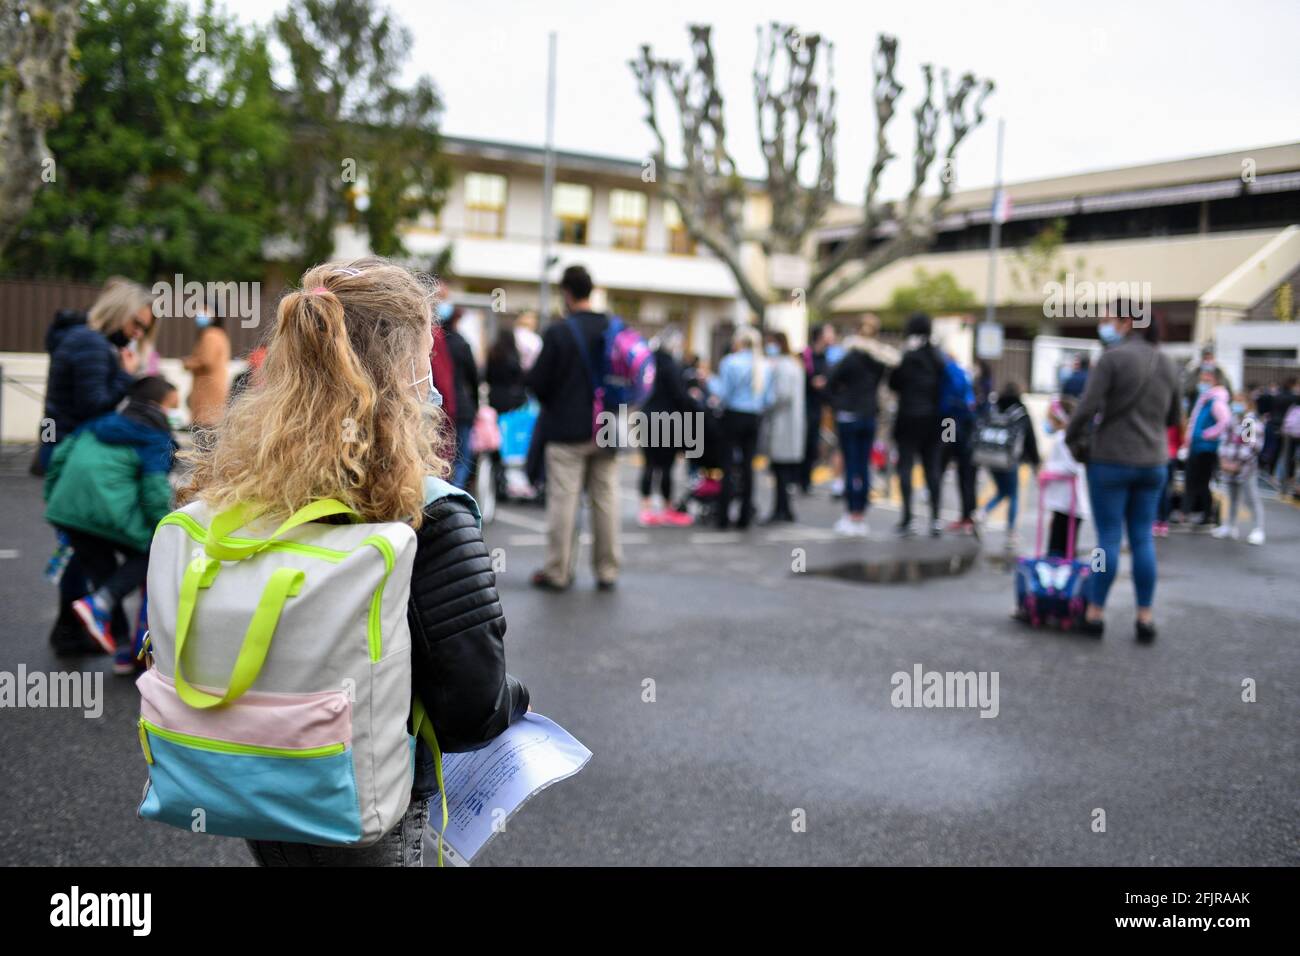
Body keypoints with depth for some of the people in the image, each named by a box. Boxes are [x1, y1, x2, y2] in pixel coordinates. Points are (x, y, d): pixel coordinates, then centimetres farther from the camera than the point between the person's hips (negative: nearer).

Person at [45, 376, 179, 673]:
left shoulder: (99, 424, 18)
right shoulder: (155, 440, -1)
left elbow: (59, 455, 19)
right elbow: (155, 491, -9)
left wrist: (51, 496, 30)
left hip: (67, 510, 7)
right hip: (111, 512, -7)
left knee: (101, 572, 18)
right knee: (148, 554, 15)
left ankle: (122, 651, 22)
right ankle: (99, 604, -9)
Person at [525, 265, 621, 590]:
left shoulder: (558, 332, -14)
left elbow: (538, 383, -10)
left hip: (567, 429, -4)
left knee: (563, 499, 2)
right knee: (605, 497, 10)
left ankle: (557, 571, 8)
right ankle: (607, 570, 15)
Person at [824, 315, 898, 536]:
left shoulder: (851, 357, -11)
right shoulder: (882, 359, 3)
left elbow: (831, 383, -9)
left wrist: (837, 404, 4)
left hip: (848, 416, -4)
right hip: (870, 416, 4)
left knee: (851, 467, -2)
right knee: (864, 467, 8)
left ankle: (852, 516, 0)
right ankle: (861, 517, 12)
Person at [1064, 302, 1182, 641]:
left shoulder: (1112, 359, -12)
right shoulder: (1167, 364, 9)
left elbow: (1089, 407, -16)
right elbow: (1174, 417, 15)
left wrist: (1072, 437, 0)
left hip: (1111, 460, -5)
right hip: (1153, 461, 5)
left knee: (1109, 537, 1)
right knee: (1143, 538, 10)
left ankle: (1095, 612, 8)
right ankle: (1145, 617, 12)